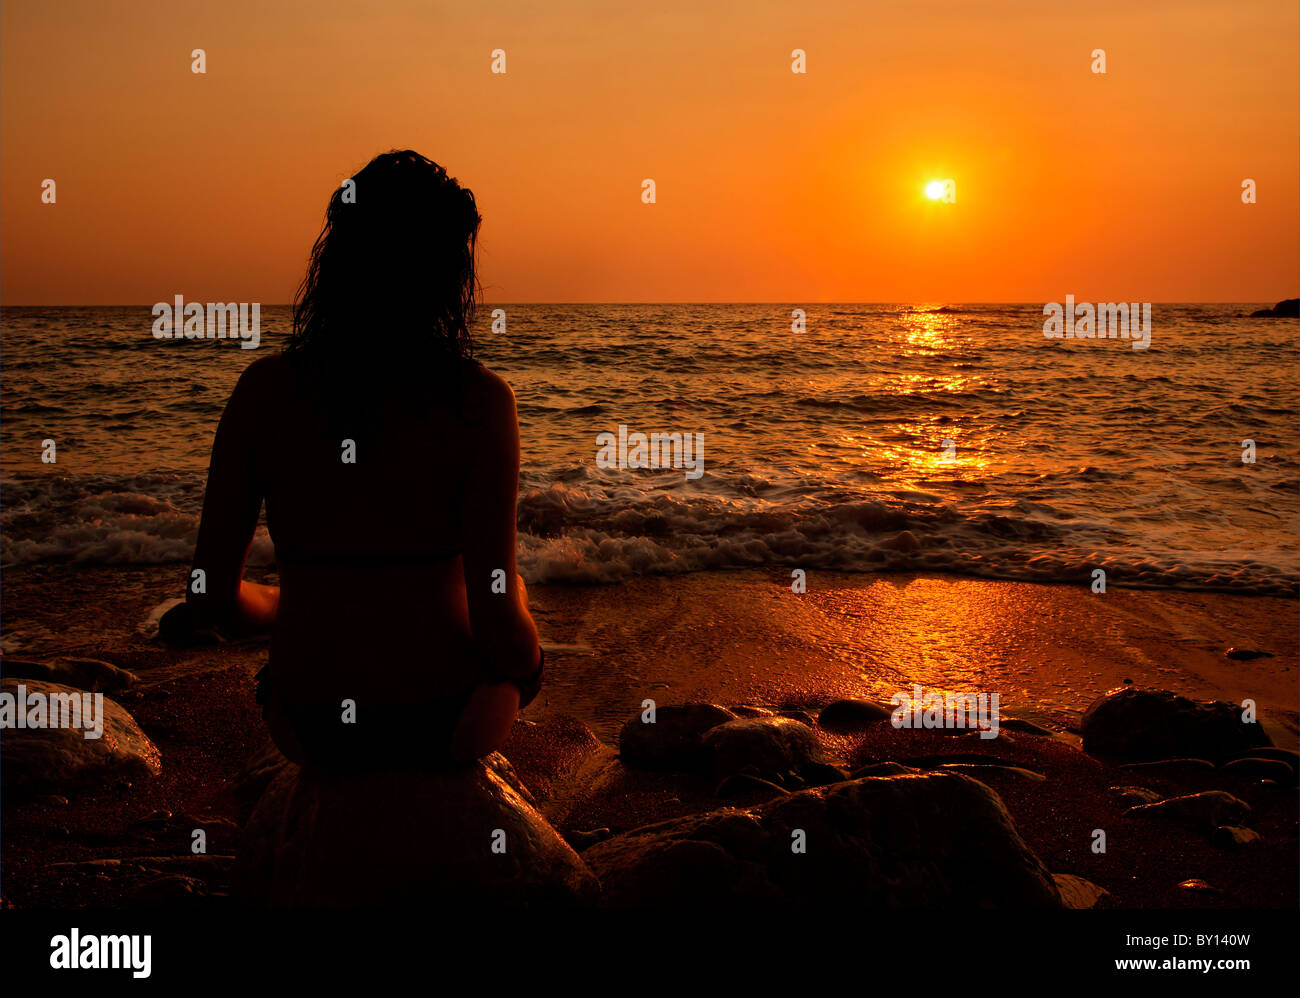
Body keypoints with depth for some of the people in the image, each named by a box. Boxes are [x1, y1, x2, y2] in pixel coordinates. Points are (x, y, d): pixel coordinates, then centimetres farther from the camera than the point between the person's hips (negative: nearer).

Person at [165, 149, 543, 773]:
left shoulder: (263, 389, -8)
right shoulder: (479, 400, -16)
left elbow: (211, 602, -6)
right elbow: (495, 620, -19)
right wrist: (525, 666, 5)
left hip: (305, 730, 2)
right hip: (446, 727, -2)